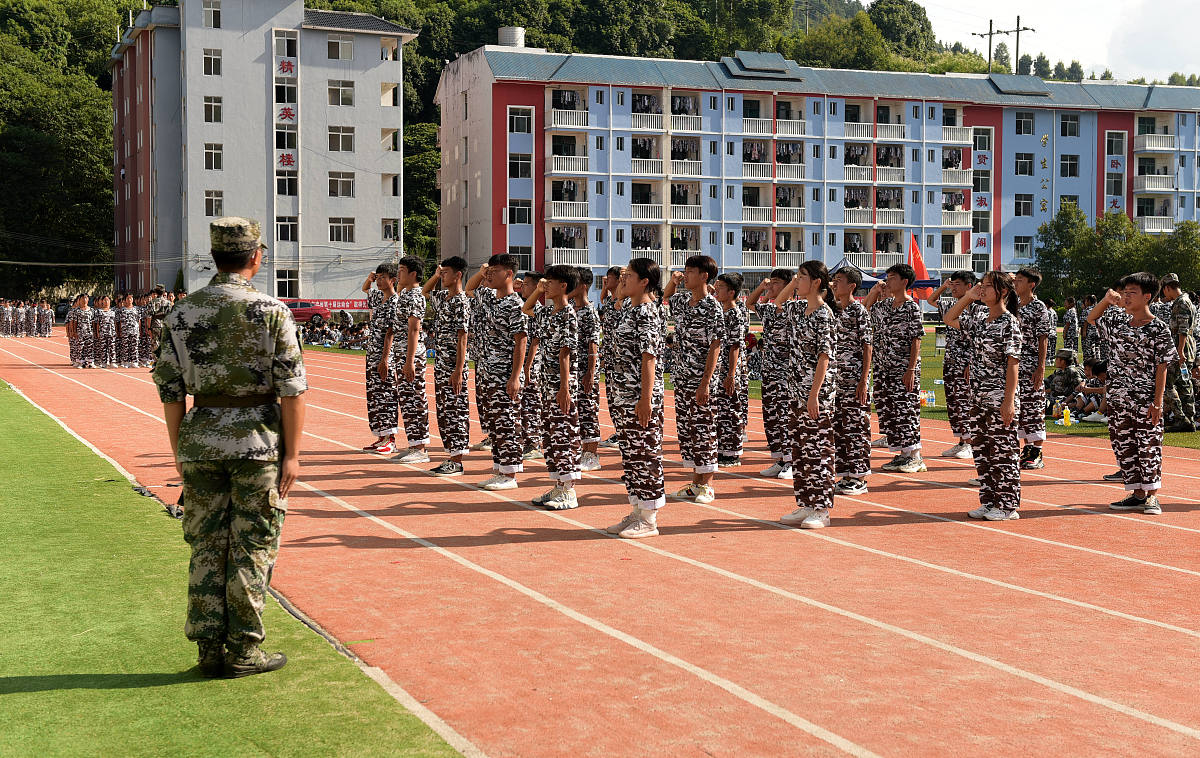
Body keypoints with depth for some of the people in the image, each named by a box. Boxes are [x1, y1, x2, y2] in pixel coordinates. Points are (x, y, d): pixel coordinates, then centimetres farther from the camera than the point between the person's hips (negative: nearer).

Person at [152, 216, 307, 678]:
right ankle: (244, 651, 8)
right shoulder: (271, 311, -8)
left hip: (201, 440, 4)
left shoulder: (181, 314, 3)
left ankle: (210, 651, 15)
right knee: (252, 549, 4)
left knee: (206, 549, 11)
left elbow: (170, 390, 5)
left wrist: (179, 452, 13)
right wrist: (291, 453, -5)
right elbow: (292, 388, -10)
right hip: (258, 439, -3)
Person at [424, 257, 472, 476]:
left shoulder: (461, 302, -14)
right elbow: (425, 292, 36)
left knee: (455, 409, -5)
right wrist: (435, 276, 16)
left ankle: (457, 462, -2)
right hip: (439, 362, 9)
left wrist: (459, 371, -21)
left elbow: (462, 337, -17)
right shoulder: (441, 297, 13)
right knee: (443, 409, 11)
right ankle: (452, 456, 17)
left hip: (453, 365, -9)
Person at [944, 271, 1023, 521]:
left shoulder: (1009, 322, -10)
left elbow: (1013, 364, -14)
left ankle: (1008, 506, 5)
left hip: (1000, 399, -8)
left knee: (1002, 452, -2)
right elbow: (950, 319, 25)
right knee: (981, 451, 10)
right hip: (979, 397, 8)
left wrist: (1009, 401, -18)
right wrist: (968, 296, 12)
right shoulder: (979, 322, 11)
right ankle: (989, 502, 18)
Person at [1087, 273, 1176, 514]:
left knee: (1148, 447, 0)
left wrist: (1158, 401, -12)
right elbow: (1092, 319, 26)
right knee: (1123, 446, 8)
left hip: (1146, 401, -6)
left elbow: (1162, 367, -7)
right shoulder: (1117, 322, 9)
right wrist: (1106, 300, 7)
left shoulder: (1159, 329, -7)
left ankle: (1152, 496, 9)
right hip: (1118, 397, 6)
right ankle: (1137, 494, 17)